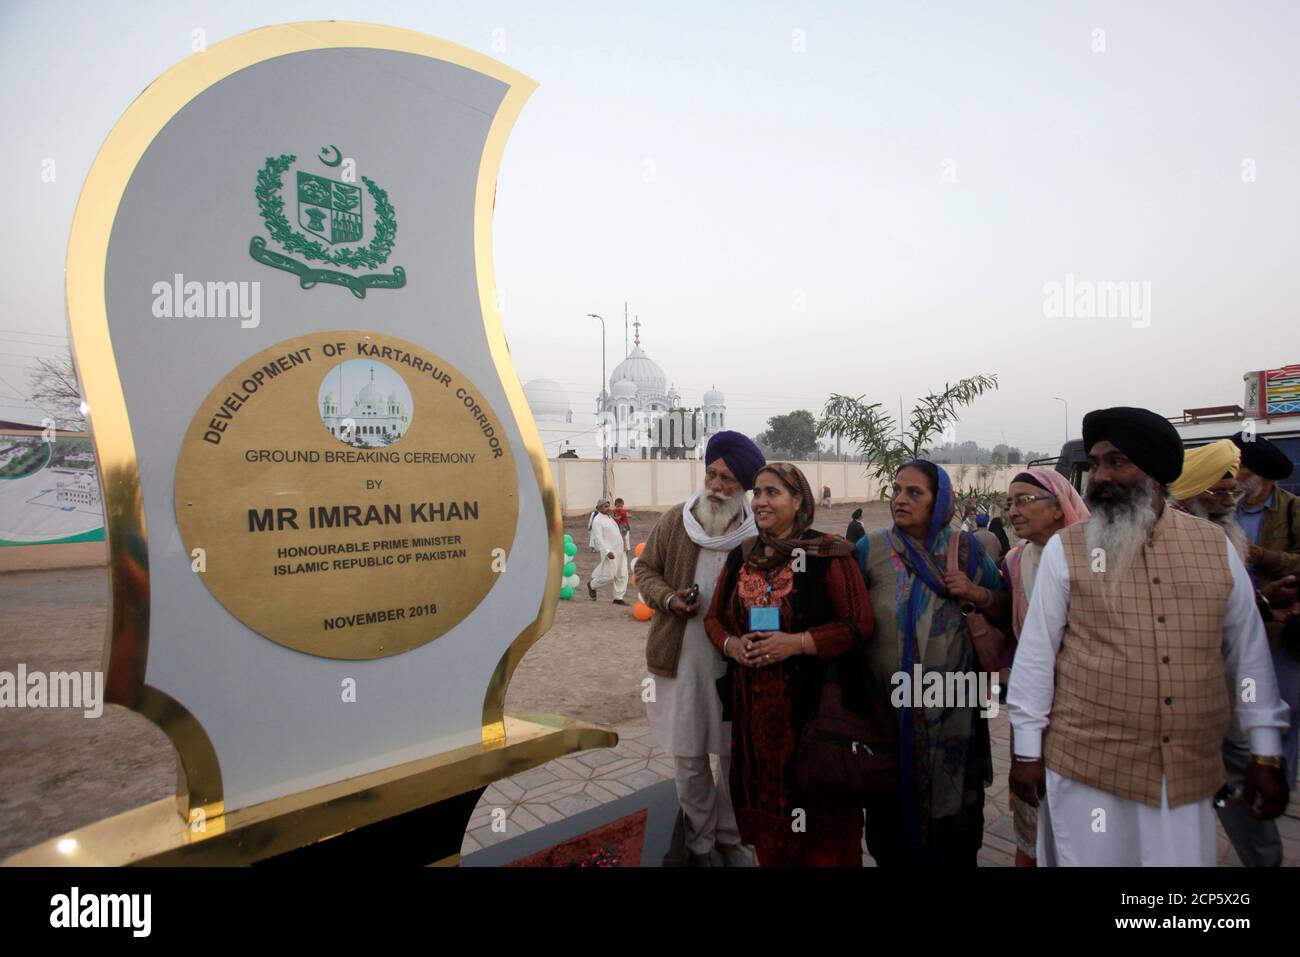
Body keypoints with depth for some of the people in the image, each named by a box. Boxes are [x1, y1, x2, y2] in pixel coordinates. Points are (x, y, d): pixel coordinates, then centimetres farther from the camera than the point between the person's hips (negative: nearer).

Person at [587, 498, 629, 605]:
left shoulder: (609, 518, 18)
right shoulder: (597, 520, -10)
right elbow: (598, 538, -18)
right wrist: (607, 552, -26)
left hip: (620, 551, 8)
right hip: (609, 551, -8)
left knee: (622, 575, 5)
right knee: (609, 575, -7)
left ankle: (618, 597, 12)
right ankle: (592, 585, 19)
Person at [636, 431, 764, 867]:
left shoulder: (759, 533, -7)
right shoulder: (675, 520, -3)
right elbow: (645, 568, 6)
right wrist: (668, 599, -12)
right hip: (682, 657, 1)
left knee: (734, 753, 15)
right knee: (689, 756, 11)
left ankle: (729, 838, 38)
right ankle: (700, 844, 32)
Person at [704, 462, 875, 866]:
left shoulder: (827, 553, -8)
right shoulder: (741, 556, 8)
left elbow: (859, 623, -11)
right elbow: (714, 617, 15)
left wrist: (796, 642, -20)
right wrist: (731, 645, -7)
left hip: (813, 700, -4)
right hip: (753, 701, 4)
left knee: (817, 807, 7)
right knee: (764, 802, 14)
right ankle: (769, 859, 35)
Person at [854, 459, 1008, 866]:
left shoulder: (966, 549, -1)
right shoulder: (871, 548, -6)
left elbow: (1006, 608, 8)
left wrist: (977, 593, -11)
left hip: (952, 702, 1)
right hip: (887, 701, -1)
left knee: (952, 801, 14)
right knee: (894, 799, 12)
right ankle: (893, 854, 35)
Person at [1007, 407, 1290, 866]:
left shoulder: (1215, 546, 4)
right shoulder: (1065, 549, -6)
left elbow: (1248, 648, 10)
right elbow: (1036, 651, -5)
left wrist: (1266, 752, 10)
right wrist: (1027, 749, -3)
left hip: (1191, 772, 3)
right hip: (1087, 768, -2)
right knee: (1093, 857, 9)